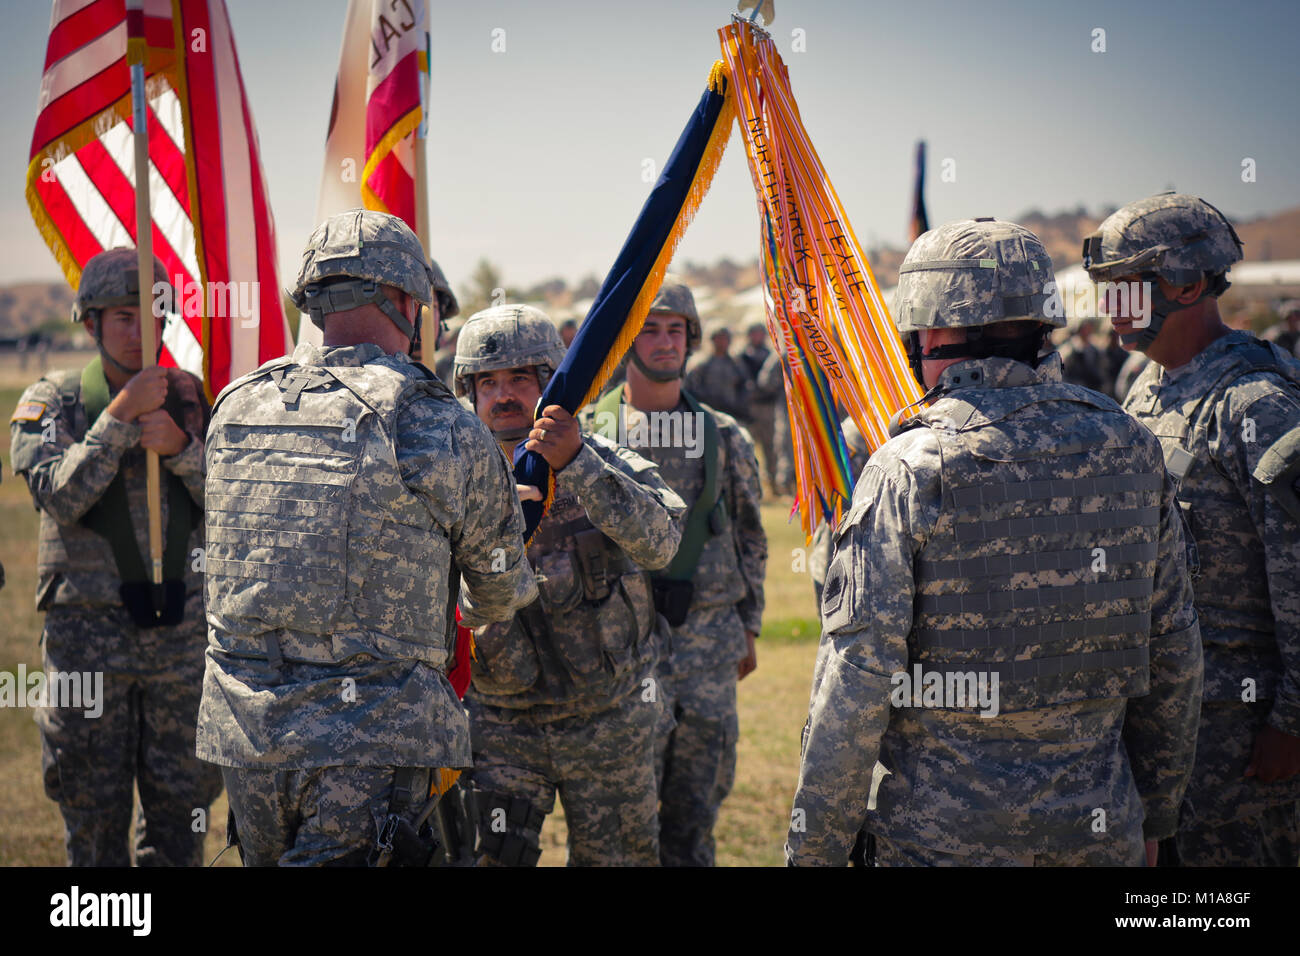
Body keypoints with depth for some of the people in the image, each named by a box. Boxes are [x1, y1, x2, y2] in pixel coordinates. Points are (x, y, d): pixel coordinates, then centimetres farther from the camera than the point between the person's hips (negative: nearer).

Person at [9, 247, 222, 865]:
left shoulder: (192, 399, 7)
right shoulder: (51, 402, 0)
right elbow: (61, 496, -16)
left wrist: (181, 447, -16)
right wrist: (120, 417, -21)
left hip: (183, 632, 2)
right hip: (89, 634, -2)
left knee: (181, 807, 8)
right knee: (94, 814, 4)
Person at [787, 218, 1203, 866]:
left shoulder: (908, 471, -12)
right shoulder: (1130, 448, 2)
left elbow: (856, 679, -14)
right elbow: (1174, 655, 9)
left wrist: (814, 849, -5)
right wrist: (1155, 813, 20)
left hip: (943, 833, -4)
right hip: (1101, 833, 4)